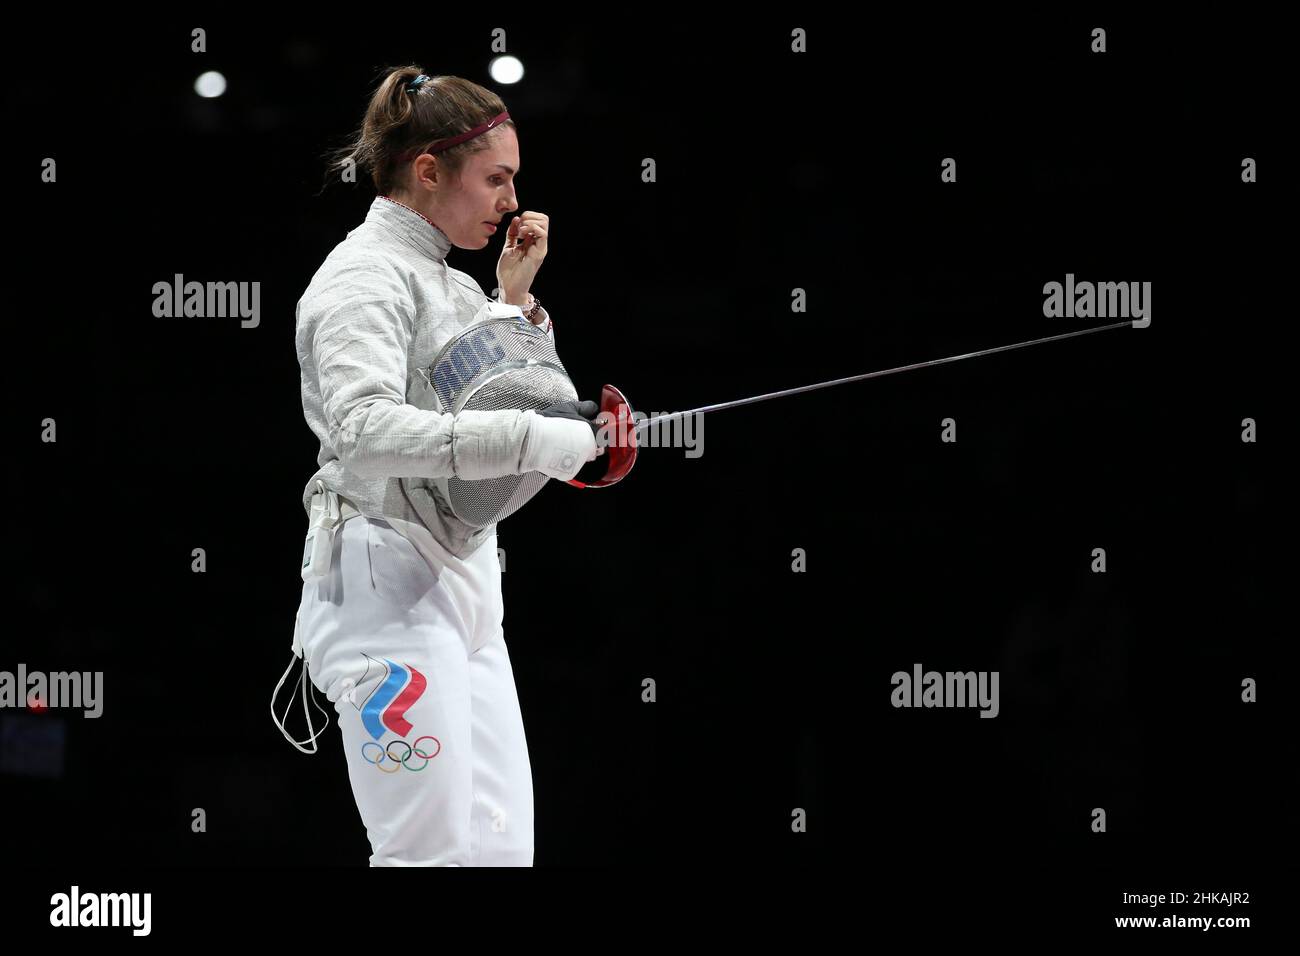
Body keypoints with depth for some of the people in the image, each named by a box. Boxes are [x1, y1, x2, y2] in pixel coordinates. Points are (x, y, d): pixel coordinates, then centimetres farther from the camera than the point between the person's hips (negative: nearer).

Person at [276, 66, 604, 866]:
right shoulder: (365, 276, -12)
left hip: (460, 588, 9)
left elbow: (501, 423, 21)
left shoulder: (448, 285, 16)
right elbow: (367, 430, -29)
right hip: (388, 586, -9)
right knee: (434, 858, -12)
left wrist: (517, 298, 10)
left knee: (501, 855, 6)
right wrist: (534, 439, -34)